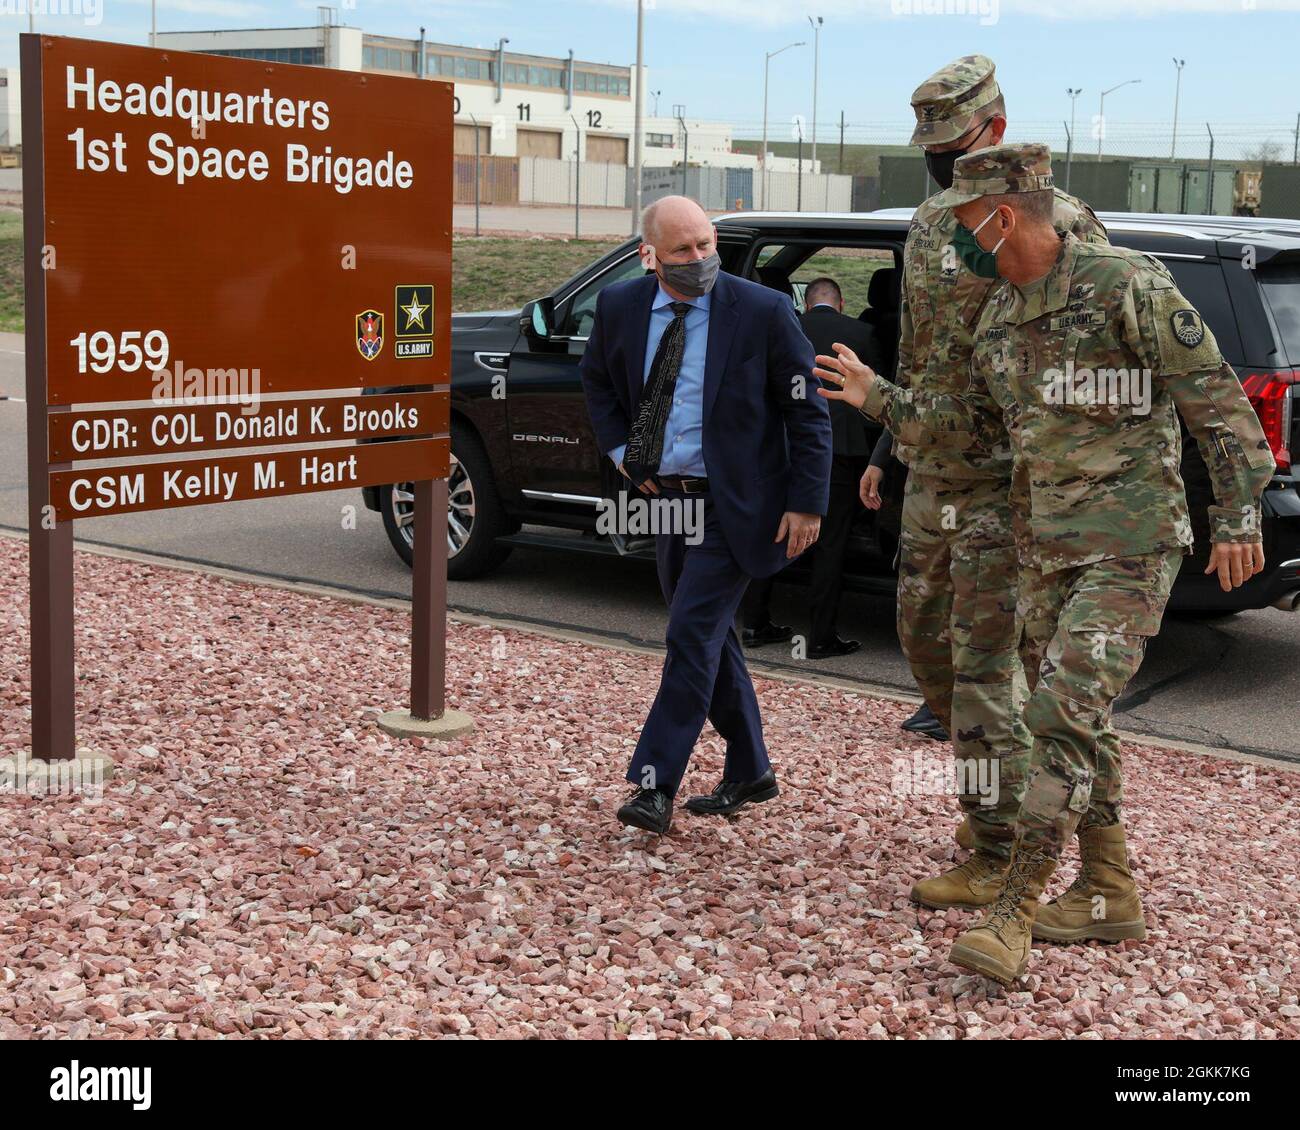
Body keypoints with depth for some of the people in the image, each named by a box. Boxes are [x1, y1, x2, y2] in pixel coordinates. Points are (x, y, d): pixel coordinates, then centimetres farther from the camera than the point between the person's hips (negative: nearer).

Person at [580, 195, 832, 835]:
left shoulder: (763, 312, -12)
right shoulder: (620, 307, 0)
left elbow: (808, 412, -7)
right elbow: (596, 379, 21)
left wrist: (806, 502, -11)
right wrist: (618, 447, 7)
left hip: (731, 505, -6)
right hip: (665, 496, 6)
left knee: (692, 638, -11)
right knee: (709, 639, 15)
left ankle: (655, 788, -5)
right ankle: (750, 774, 30)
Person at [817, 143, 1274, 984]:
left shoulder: (1127, 285, -13)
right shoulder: (1002, 316, 10)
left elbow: (1217, 400, -12)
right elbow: (974, 417, 24)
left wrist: (1240, 516, -15)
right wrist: (882, 397, 17)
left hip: (1131, 544, -8)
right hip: (1047, 544, 8)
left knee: (1065, 714, -15)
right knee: (1074, 722, 11)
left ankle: (1013, 914, -11)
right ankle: (1111, 897, 25)